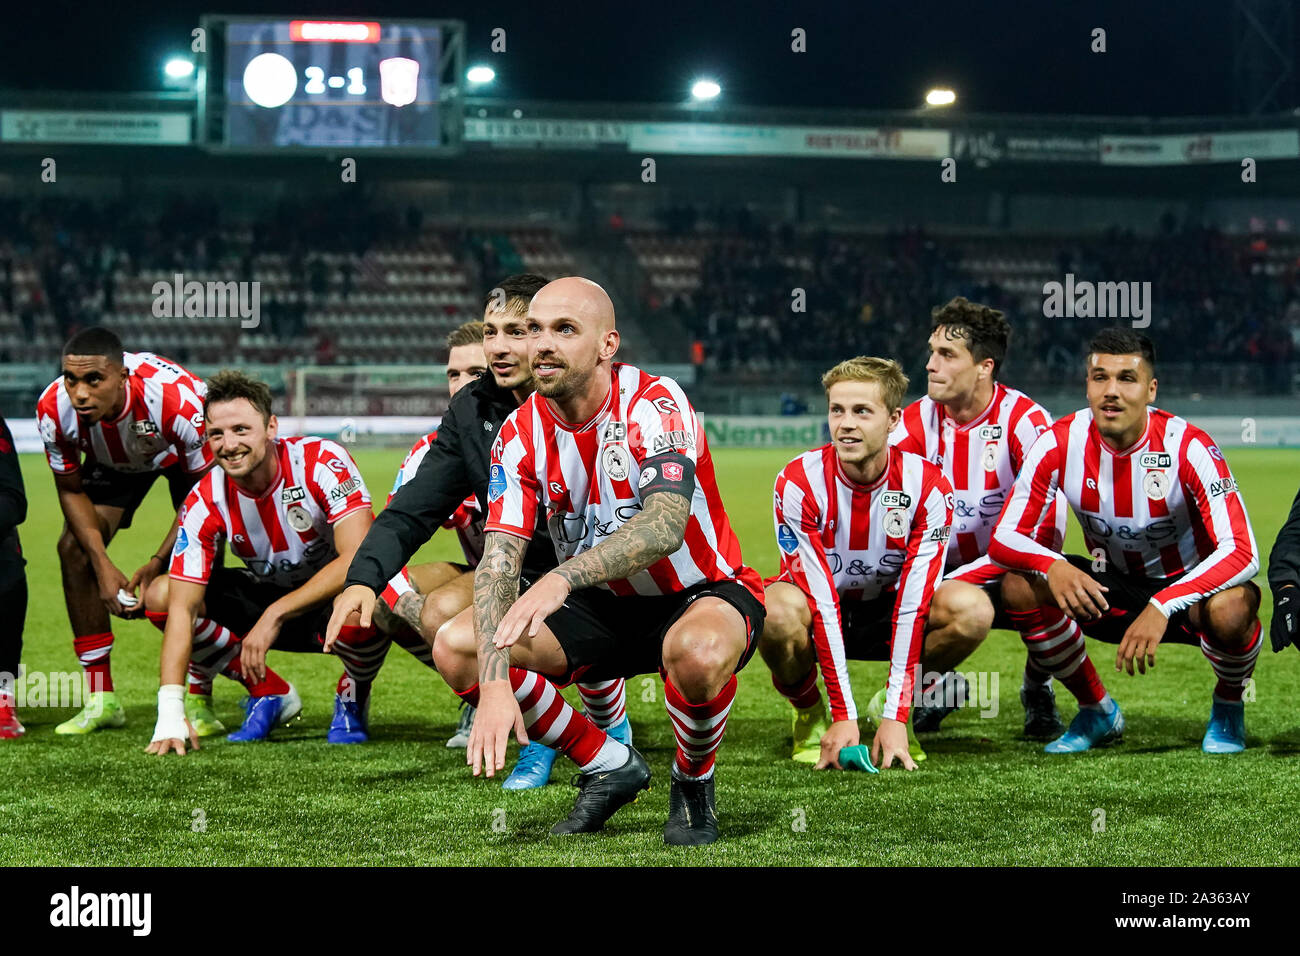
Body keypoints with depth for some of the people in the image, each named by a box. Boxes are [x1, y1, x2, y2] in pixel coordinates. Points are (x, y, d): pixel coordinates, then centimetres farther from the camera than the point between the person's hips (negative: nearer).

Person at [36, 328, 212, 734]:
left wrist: (158, 563, -29)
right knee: (74, 548, -11)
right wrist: (104, 567, -23)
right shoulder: (54, 409, -33)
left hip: (180, 454, -3)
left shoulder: (177, 400, -43)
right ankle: (100, 700, -2)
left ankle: (197, 698, -9)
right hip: (113, 462, 3)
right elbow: (71, 489, -13)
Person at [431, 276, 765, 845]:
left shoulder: (653, 404, -23)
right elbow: (498, 563, -16)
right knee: (455, 647, -14)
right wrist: (494, 685, -31)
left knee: (698, 653, -41)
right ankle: (610, 767, 4)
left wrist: (561, 579, -55)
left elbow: (665, 527, -39)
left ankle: (694, 786, -6)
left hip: (702, 593, -5)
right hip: (603, 608, 5)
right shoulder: (521, 436, -8)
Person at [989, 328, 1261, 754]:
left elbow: (1240, 554, -31)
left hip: (1188, 590, -3)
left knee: (1230, 608, -38)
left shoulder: (1187, 447, -25)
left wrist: (1162, 607, -44)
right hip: (1113, 589, 3)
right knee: (1020, 587, -22)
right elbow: (1004, 539, -15)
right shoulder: (1060, 444, -16)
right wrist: (1054, 568, -38)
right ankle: (1097, 710, 2)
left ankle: (1228, 706, -1)